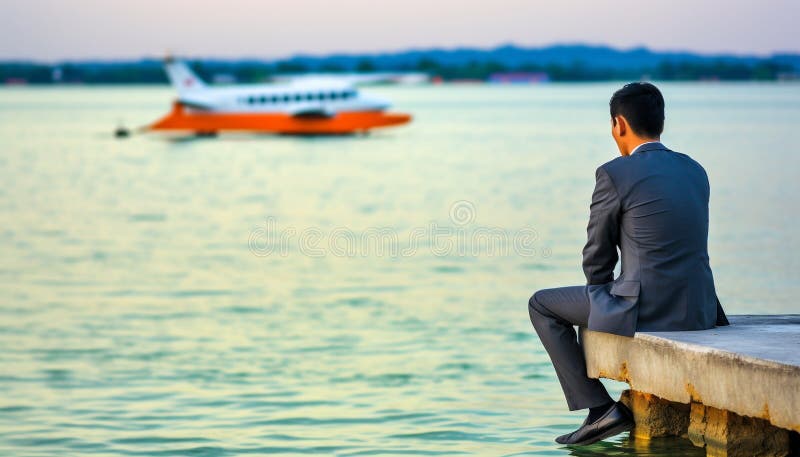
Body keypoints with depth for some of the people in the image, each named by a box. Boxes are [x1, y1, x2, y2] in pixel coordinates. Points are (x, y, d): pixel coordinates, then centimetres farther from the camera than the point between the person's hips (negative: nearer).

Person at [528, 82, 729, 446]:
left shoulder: (614, 174, -8)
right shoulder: (695, 171, 12)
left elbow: (597, 256, 0)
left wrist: (603, 299, 20)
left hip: (644, 310, -7)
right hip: (698, 311, 7)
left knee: (542, 305, 15)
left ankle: (598, 408, 7)